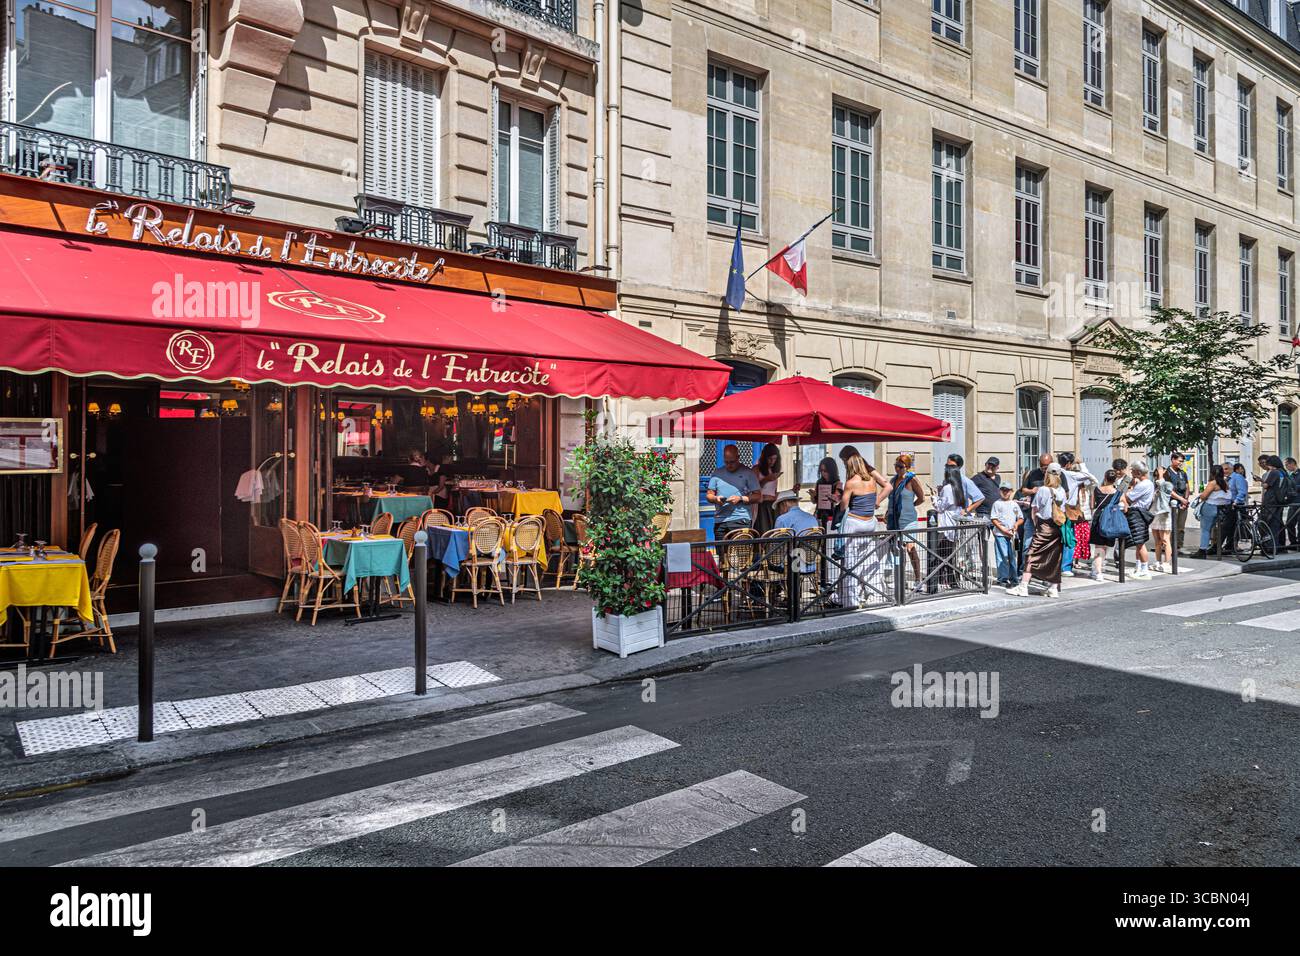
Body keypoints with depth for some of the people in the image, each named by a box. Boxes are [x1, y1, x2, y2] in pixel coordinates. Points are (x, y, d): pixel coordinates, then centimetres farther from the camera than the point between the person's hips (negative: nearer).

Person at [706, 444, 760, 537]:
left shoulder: (748, 473, 5)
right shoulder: (717, 473, 15)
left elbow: (757, 496, 2)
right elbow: (709, 495, 16)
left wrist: (740, 498, -13)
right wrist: (715, 499, -6)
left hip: (740, 520, -3)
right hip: (720, 521, 3)